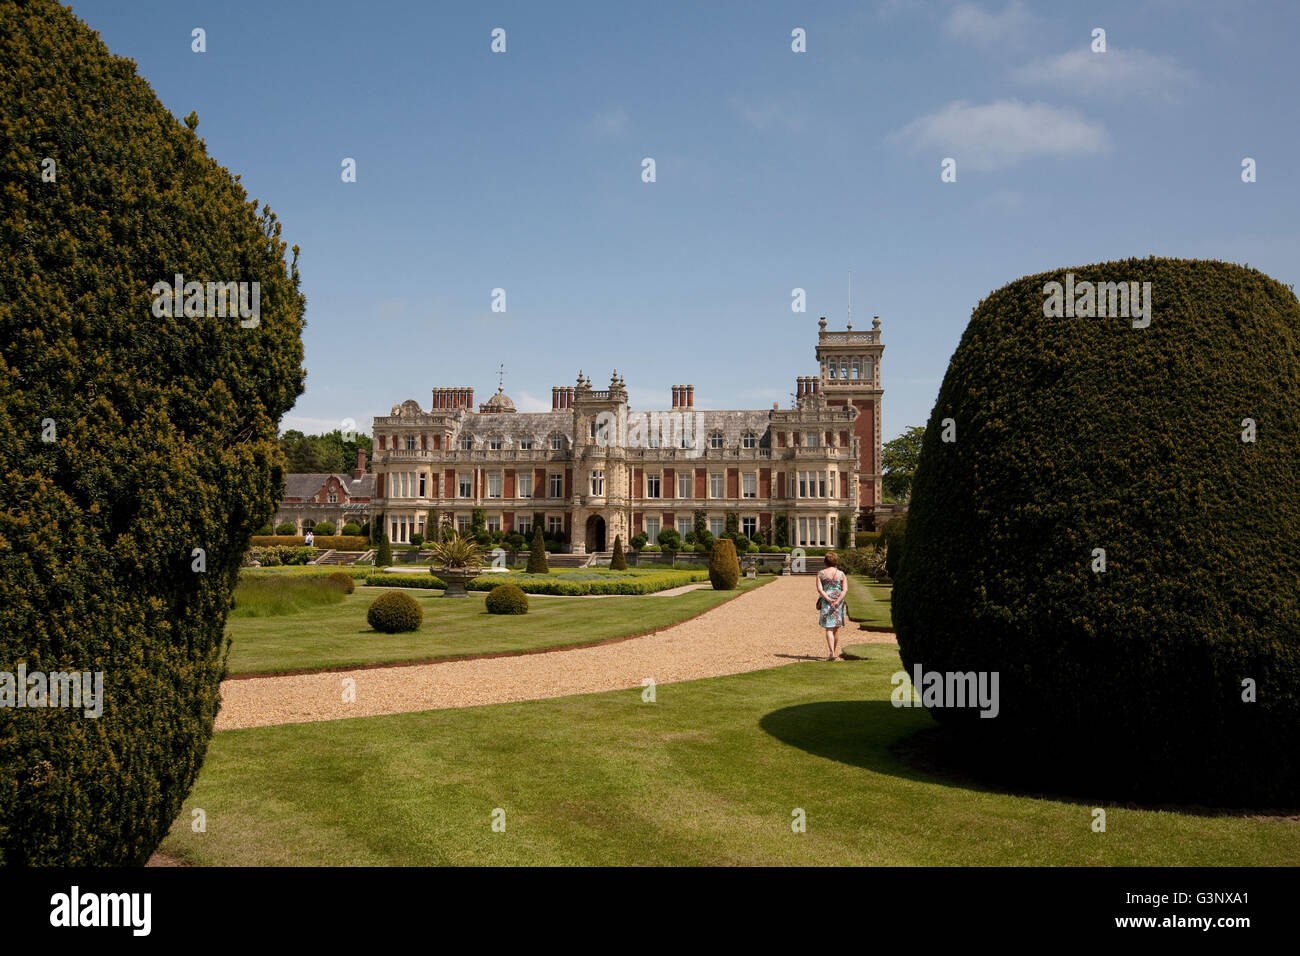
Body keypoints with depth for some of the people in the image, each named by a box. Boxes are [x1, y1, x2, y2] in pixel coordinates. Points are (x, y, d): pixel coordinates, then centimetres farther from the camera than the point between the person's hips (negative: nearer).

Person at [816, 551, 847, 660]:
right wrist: (837, 601, -13)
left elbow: (819, 589, -9)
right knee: (836, 628, 15)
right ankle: (835, 651, 25)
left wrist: (829, 600, -12)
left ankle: (832, 653, -16)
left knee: (829, 628, -3)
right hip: (839, 603, 2)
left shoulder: (821, 573, 1)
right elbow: (845, 590, -7)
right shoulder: (841, 574, 3)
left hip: (826, 602, -2)